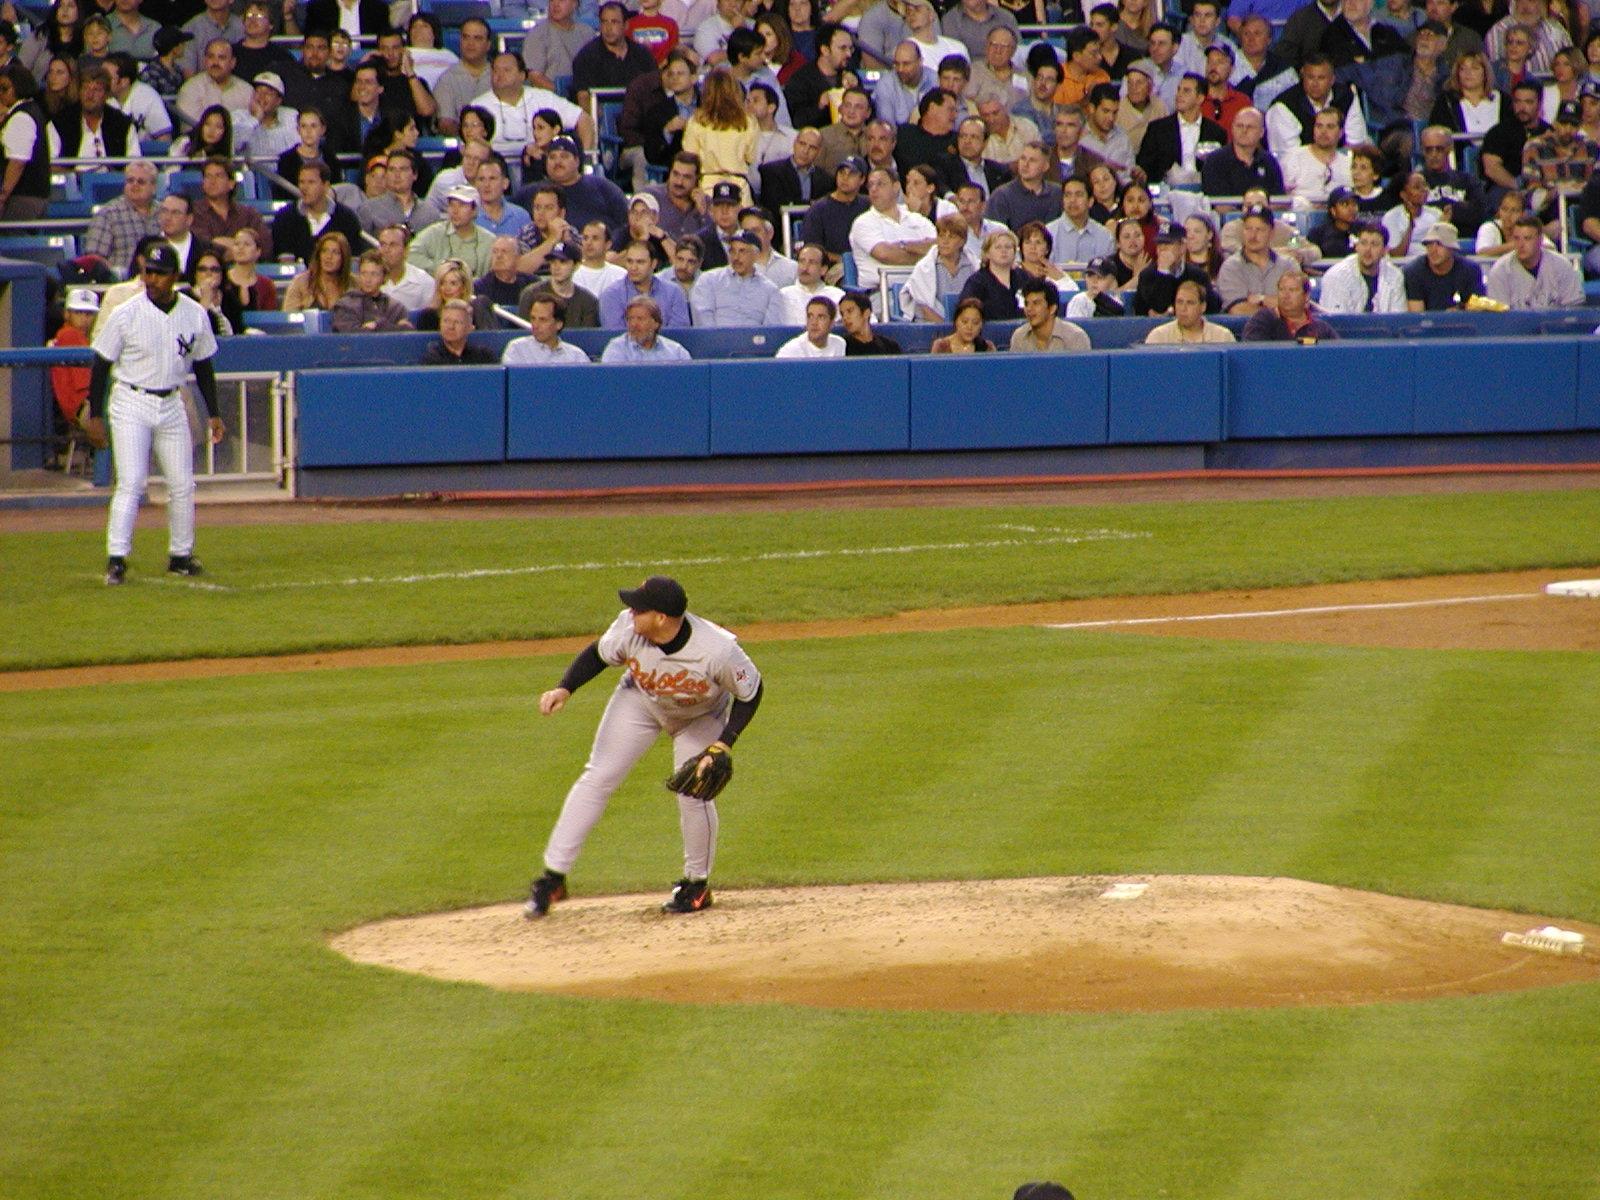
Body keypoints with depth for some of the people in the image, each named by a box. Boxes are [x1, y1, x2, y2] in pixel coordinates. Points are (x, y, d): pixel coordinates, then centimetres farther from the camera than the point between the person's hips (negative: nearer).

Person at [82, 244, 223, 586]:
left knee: (182, 485, 8)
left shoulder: (195, 315, -1)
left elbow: (202, 365, 11)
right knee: (131, 483, -13)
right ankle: (116, 558, -12)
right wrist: (94, 416, -8)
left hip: (172, 404, 4)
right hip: (132, 405, -4)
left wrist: (212, 414, 10)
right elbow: (101, 365, -5)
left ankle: (181, 555, 22)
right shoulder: (126, 315, -11)